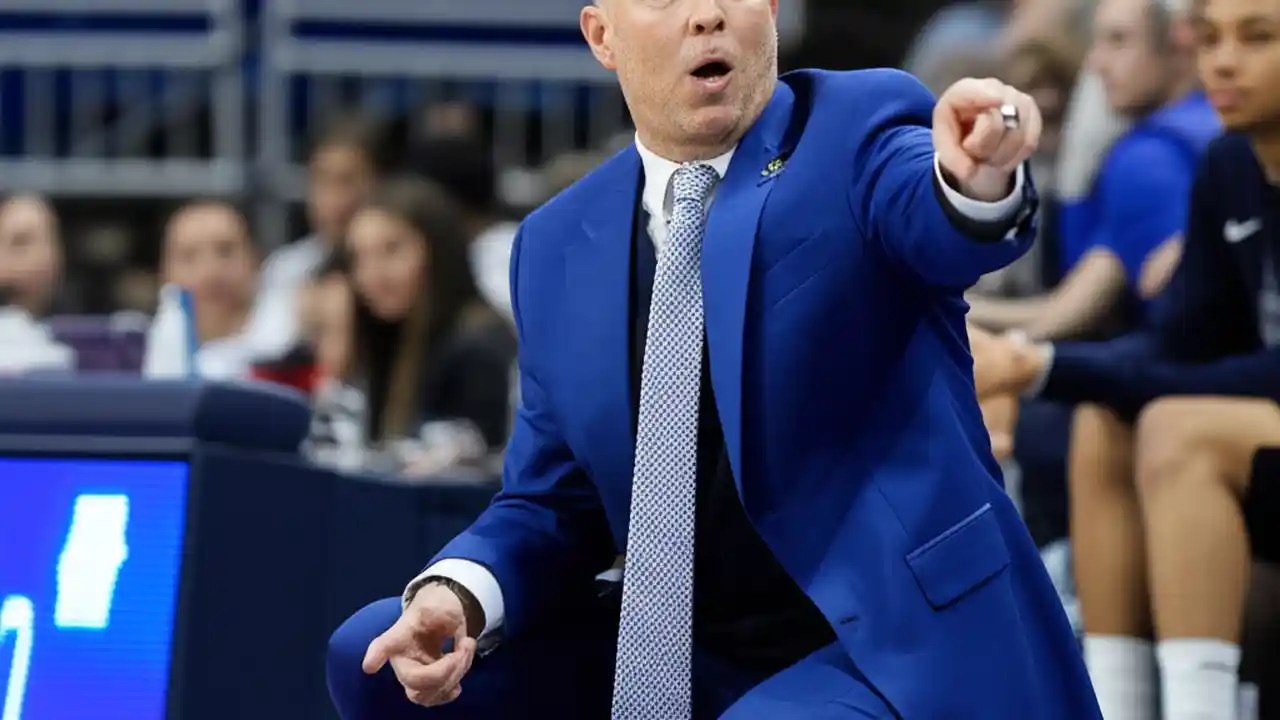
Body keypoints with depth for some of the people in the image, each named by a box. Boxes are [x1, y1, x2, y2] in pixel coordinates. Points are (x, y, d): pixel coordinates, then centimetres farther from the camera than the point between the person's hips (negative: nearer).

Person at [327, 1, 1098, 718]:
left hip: (901, 649, -6)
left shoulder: (860, 129, -7)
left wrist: (979, 180, -56)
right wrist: (456, 593, -11)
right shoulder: (559, 245, 8)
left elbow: (941, 223, -30)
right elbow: (555, 502, 11)